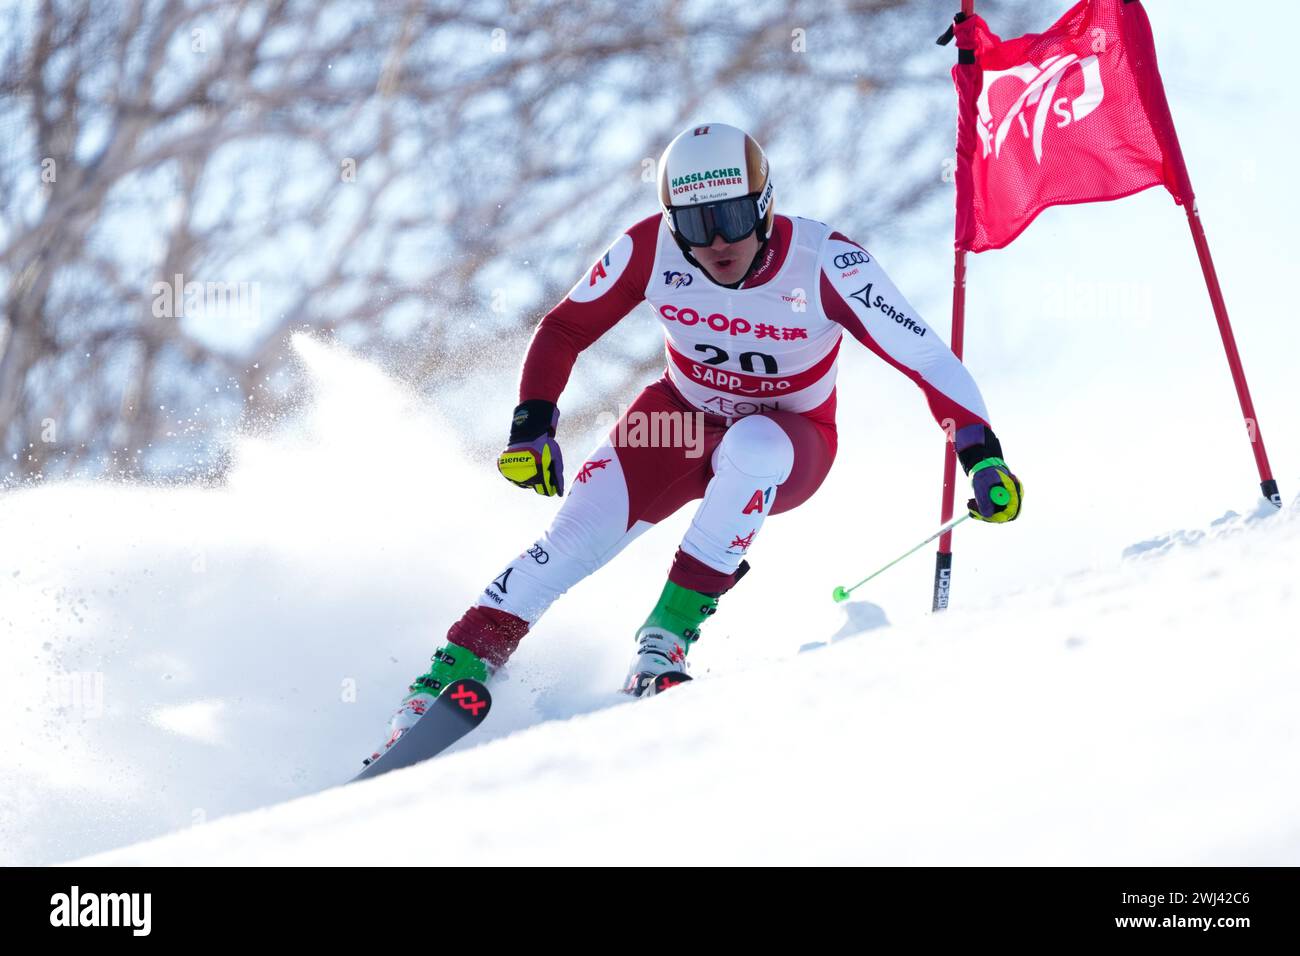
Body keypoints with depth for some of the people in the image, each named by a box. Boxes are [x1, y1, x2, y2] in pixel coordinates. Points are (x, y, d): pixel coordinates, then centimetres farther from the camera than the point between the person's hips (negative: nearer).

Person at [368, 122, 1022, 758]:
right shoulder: (651, 248, -20)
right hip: (682, 419, 2)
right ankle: (458, 665, -10)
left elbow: (924, 357, -24)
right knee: (581, 530, -21)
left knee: (750, 447, -38)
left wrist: (983, 456, -32)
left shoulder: (825, 264, -28)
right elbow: (565, 328, -5)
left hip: (788, 447, -2)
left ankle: (673, 625, -27)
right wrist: (532, 424, -16)